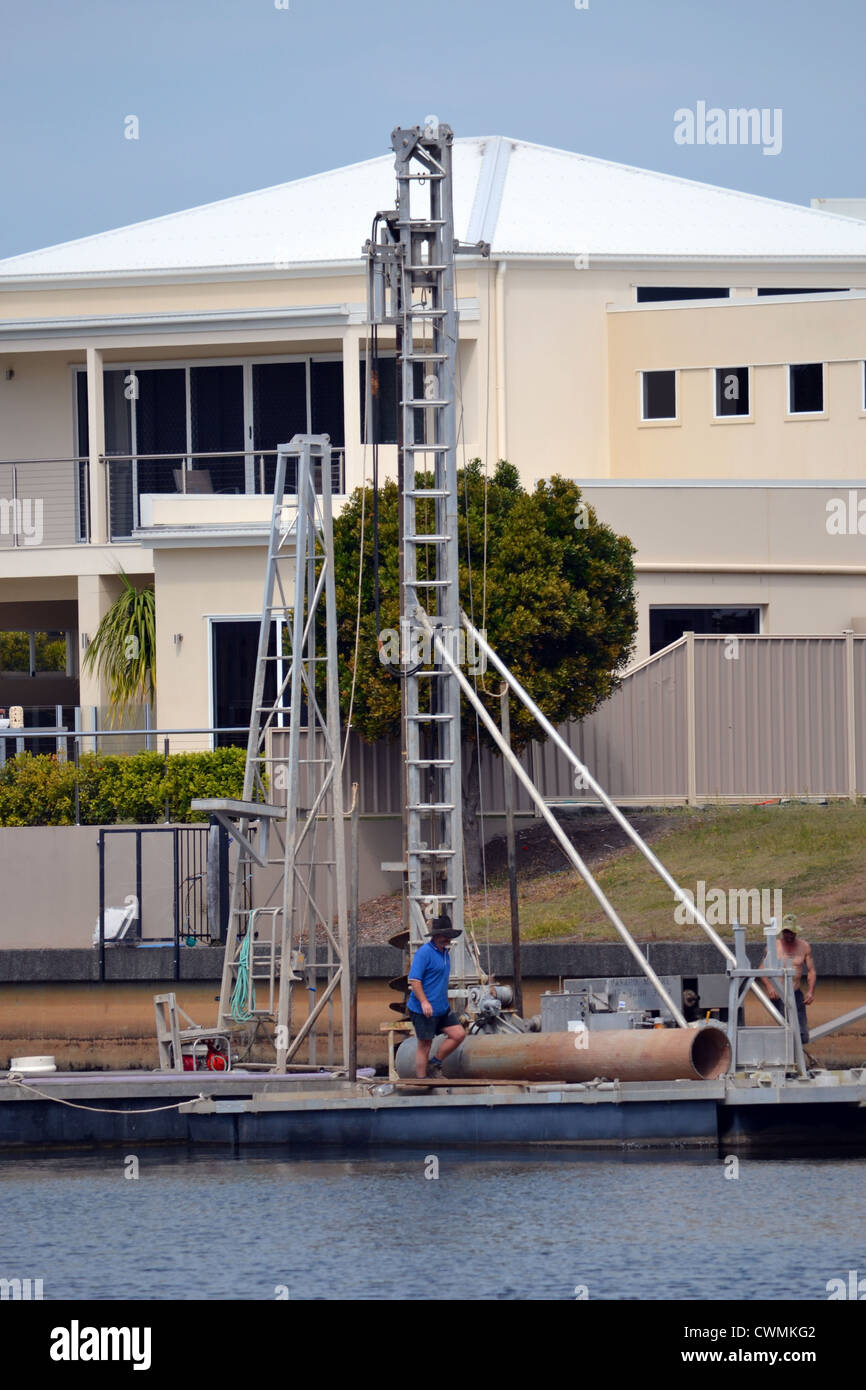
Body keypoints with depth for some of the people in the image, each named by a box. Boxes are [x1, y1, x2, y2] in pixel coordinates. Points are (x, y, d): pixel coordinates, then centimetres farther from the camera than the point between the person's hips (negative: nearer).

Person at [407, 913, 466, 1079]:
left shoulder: (444, 953, 13)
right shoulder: (424, 952, -14)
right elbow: (414, 980, -20)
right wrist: (424, 1002, -25)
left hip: (442, 1009, 8)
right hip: (424, 1010, -8)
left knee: (459, 1034, 3)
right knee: (424, 1046, -1)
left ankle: (435, 1065, 16)